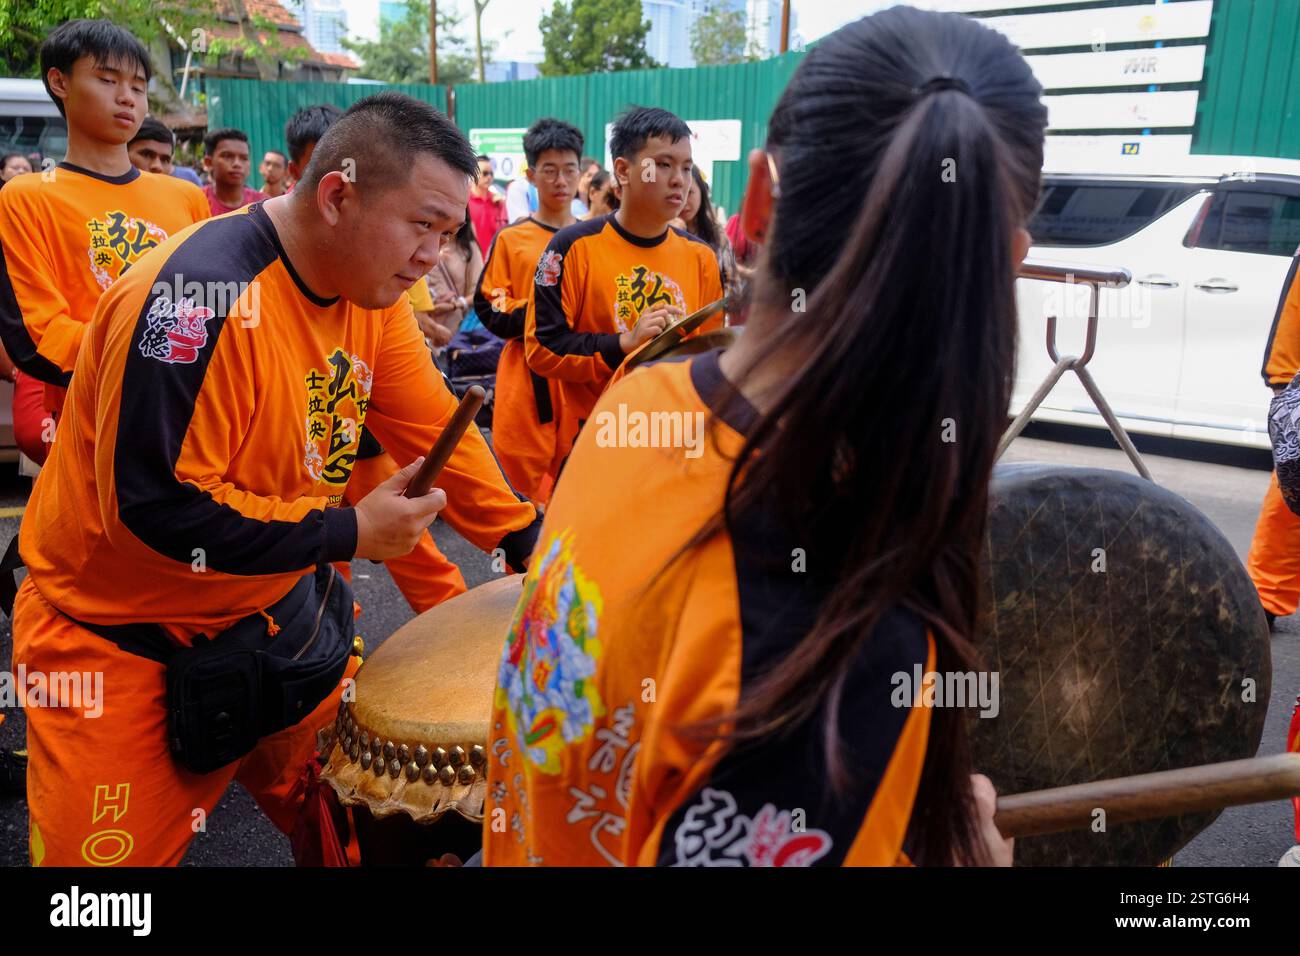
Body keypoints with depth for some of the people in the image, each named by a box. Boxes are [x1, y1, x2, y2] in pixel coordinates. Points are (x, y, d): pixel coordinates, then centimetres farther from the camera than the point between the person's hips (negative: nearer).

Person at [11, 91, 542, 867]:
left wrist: (531, 541, -5)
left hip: (274, 609, 7)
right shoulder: (202, 297, -30)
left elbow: (434, 428, 0)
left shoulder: (370, 282, -4)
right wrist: (346, 533, -26)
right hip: (120, 636, -7)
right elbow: (153, 504, -30)